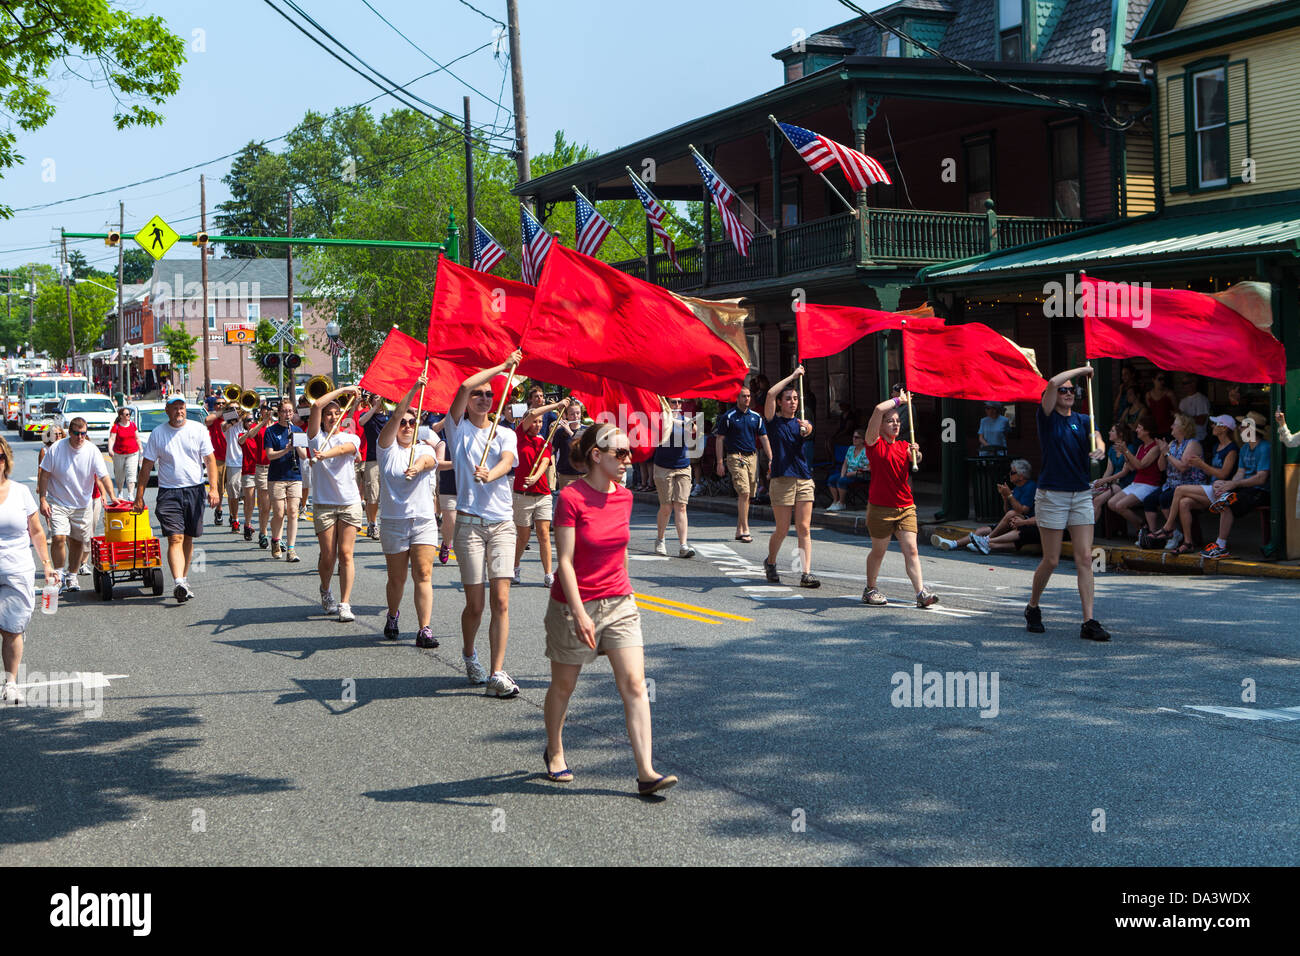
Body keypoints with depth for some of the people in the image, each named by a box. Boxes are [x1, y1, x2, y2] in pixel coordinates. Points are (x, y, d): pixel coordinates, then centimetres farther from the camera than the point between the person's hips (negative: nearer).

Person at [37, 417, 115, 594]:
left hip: (82, 504, 2)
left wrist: (112, 496, -28)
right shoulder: (56, 449, -10)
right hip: (57, 502, -2)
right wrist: (43, 500, -8)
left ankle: (72, 576, 28)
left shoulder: (92, 451, -9)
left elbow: (104, 476, -13)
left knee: (77, 541, 10)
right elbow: (44, 475, -3)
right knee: (59, 538, -16)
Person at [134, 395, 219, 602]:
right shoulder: (158, 433, 2)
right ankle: (179, 584, -25)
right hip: (169, 492, -2)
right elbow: (146, 466, 5)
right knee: (175, 538, -14)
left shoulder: (198, 430, 3)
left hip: (195, 490, 2)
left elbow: (210, 459, 4)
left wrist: (213, 488, -7)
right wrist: (139, 496, 1)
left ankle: (184, 579, 23)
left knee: (188, 538, 10)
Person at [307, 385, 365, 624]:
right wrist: (343, 389, -1)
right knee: (328, 556, 1)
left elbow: (343, 448, -17)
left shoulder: (351, 438, 8)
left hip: (350, 503, 0)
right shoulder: (317, 437, 7)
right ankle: (325, 591, 30)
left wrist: (324, 454, -36)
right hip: (324, 504, 0)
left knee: (345, 554, -6)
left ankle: (345, 604, -6)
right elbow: (317, 406, -6)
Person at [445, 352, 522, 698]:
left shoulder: (505, 433, 13)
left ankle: (497, 674, -8)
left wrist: (491, 474, -31)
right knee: (475, 604, -1)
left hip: (502, 522, 2)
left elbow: (508, 460, -9)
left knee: (501, 600, -8)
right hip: (470, 522, -2)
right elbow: (464, 385, -9)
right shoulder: (458, 429, 7)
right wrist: (504, 365, -2)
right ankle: (469, 654, 28)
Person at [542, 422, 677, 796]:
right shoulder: (571, 498, -15)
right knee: (563, 686, 12)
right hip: (574, 605, -5)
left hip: (619, 604, 5)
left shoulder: (623, 497, 3)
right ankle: (554, 753, 36)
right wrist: (580, 614, -25)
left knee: (635, 685, -6)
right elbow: (565, 562, -18)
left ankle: (646, 772, -7)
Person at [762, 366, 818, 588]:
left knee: (804, 528, -3)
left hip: (804, 479, 3)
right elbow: (771, 393, -10)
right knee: (782, 529, 1)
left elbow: (808, 431, -10)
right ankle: (770, 563, 27)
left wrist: (806, 428, -33)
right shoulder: (773, 420, 4)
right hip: (781, 479, -3)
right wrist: (793, 376, -4)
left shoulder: (801, 423, 13)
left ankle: (807, 573, -7)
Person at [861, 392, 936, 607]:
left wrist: (915, 454, -24)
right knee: (878, 551, 8)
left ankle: (921, 593, -11)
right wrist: (899, 400, -4)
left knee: (911, 550, -5)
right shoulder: (875, 444, -3)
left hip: (905, 507, 4)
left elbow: (915, 462, -4)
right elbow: (879, 410, -15)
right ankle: (870, 589, 25)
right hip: (880, 508, -4)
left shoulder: (904, 446, 13)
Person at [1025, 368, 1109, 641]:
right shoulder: (1046, 417, -1)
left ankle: (1089, 621, -5)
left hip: (1082, 495, 4)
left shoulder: (1083, 421, 11)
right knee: (1051, 560, 0)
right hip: (1051, 495, -4)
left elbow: (1096, 440, -9)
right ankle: (1032, 608, 24)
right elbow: (1053, 383, -17)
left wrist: (1099, 450, -31)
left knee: (1084, 558, -3)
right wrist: (1082, 370, -6)